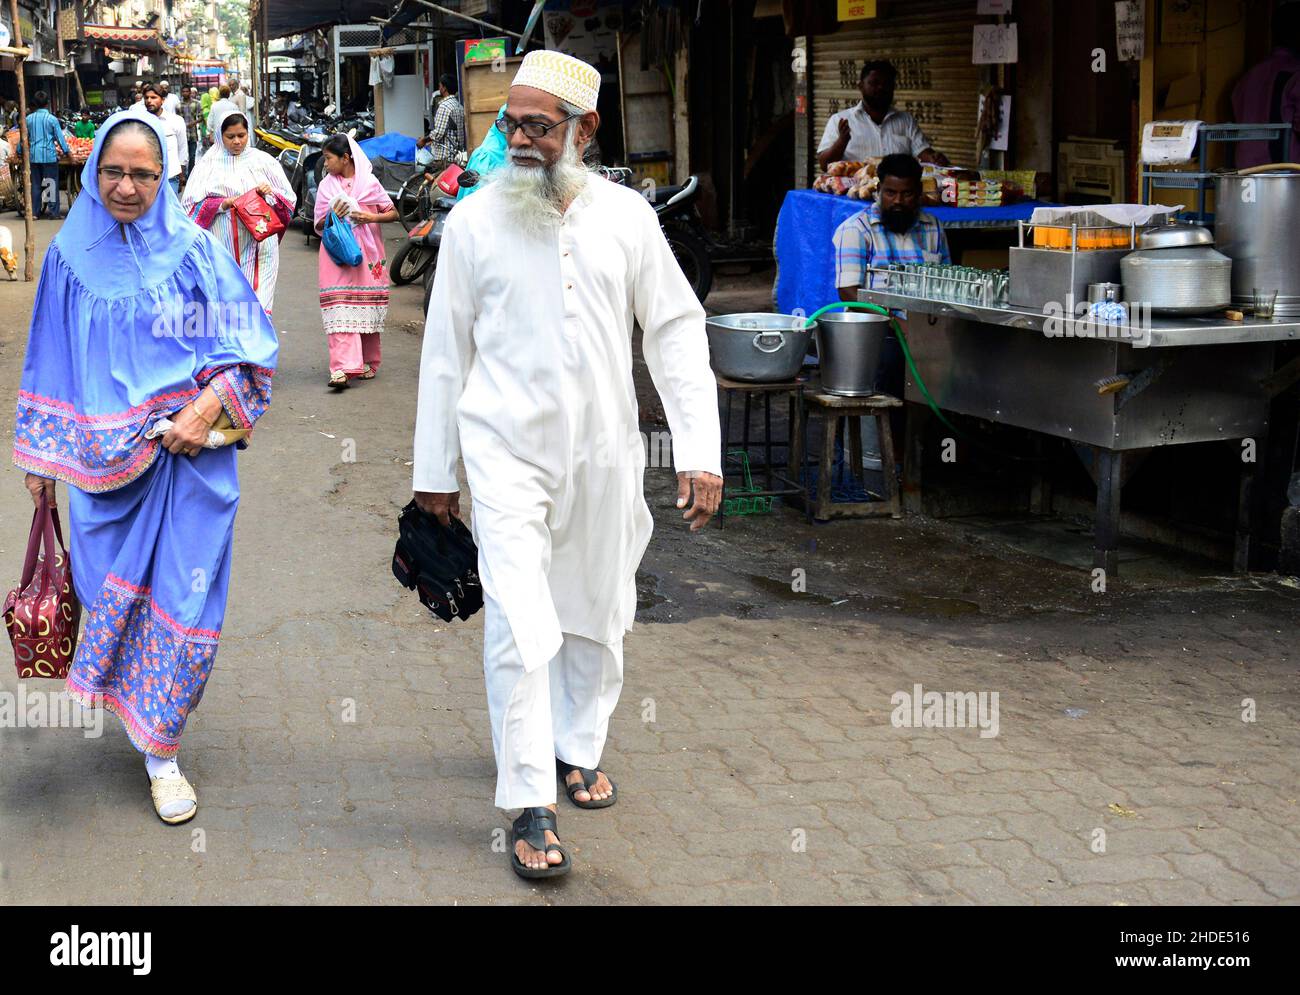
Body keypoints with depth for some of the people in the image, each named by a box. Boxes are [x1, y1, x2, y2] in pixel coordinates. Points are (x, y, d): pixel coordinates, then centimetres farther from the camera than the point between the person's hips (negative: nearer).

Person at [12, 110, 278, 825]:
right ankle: (142, 715, 35)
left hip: (189, 452, -1)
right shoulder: (71, 257, 4)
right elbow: (50, 363, 11)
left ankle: (161, 752, 12)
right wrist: (40, 458, 11)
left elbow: (246, 343, 1)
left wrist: (208, 405, -14)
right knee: (113, 589, 6)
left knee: (180, 598, -1)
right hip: (104, 457, 2)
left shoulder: (194, 250, -2)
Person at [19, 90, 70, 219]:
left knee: (36, 183, 10)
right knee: (52, 183, 1)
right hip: (49, 155, -4)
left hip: (34, 155, 4)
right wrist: (67, 151, 5)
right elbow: (60, 137, -5)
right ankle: (54, 211, 0)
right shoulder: (52, 119, -8)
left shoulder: (29, 118, 3)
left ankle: (35, 211, 12)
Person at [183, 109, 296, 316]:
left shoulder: (263, 161, 8)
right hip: (221, 247, 0)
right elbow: (190, 204, -1)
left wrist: (271, 194, -8)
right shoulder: (209, 163, 5)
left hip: (257, 246, 0)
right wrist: (223, 204, -14)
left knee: (258, 301, -8)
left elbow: (289, 198, 13)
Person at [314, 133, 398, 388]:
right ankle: (343, 367, -18)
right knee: (340, 309, -11)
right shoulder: (326, 185, 9)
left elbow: (393, 213, 5)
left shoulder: (369, 182, 3)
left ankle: (367, 362, 19)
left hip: (367, 253, 0)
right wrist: (333, 216, -10)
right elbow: (319, 226, 10)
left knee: (367, 308, 4)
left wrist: (372, 217, -12)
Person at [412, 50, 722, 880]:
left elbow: (677, 332, 4)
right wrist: (435, 469, 6)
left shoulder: (625, 215, 1)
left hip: (603, 452, 2)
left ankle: (578, 748, 38)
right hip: (508, 453, -2)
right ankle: (531, 808, -3)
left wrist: (700, 453, -3)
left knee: (597, 616, 14)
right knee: (521, 628, -11)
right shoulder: (474, 221, -2)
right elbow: (446, 350, 5)